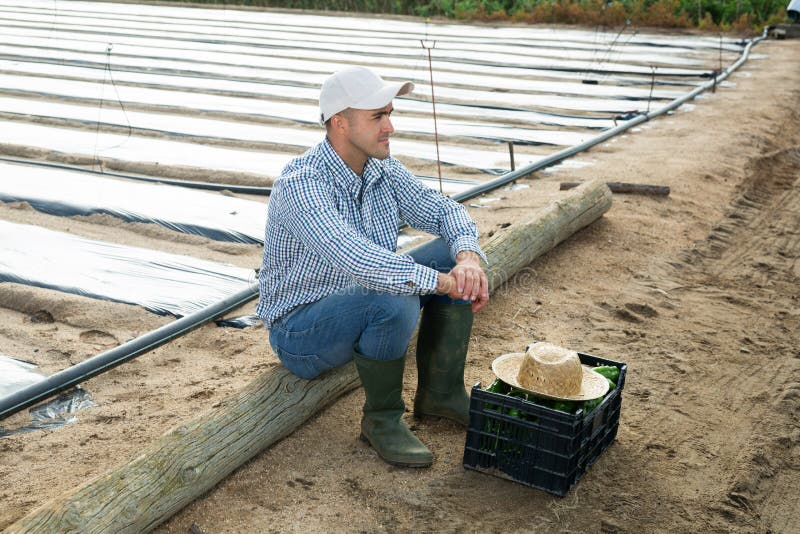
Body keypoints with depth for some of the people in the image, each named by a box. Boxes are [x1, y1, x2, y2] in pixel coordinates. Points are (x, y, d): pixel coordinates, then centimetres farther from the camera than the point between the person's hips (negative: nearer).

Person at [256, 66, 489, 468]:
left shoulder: (383, 170, -2)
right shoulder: (301, 184, -28)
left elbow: (443, 210, 1)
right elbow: (356, 260, -41)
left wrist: (468, 255, -21)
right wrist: (441, 282, -37)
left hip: (364, 306, 8)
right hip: (300, 330, -8)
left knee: (455, 259, -4)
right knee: (394, 299, -36)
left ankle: (441, 392, 5)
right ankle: (382, 419, -10)